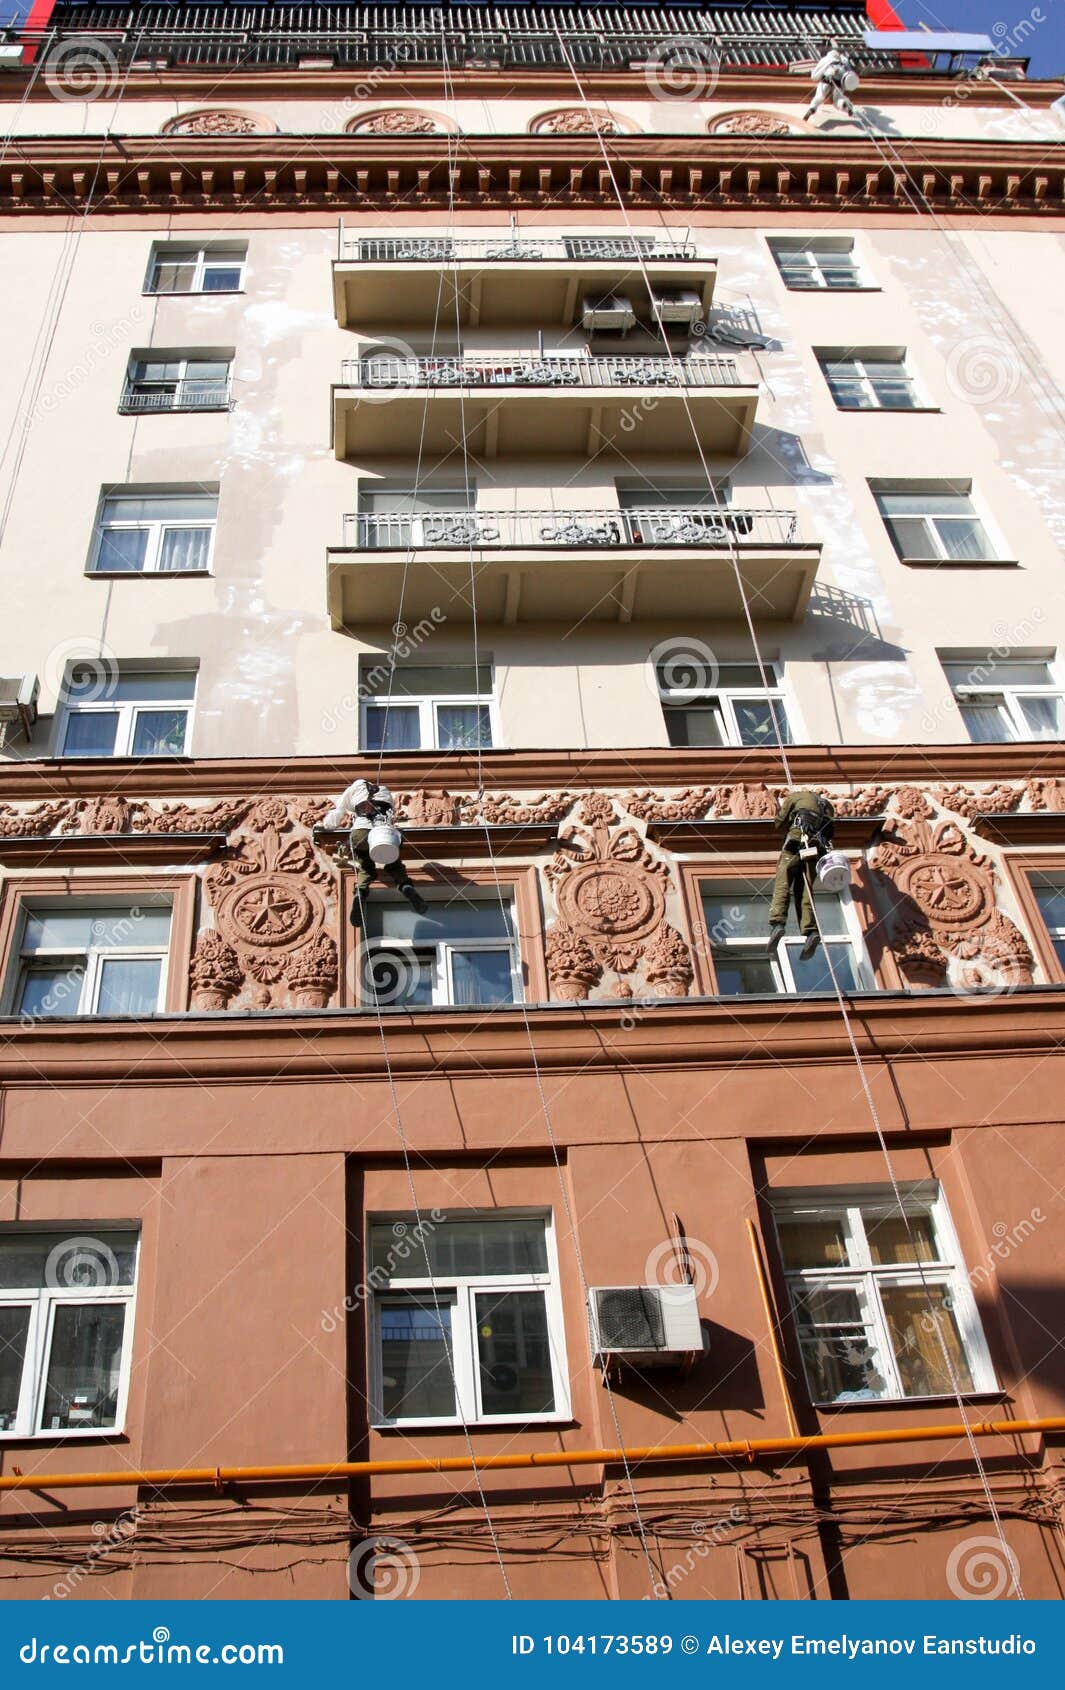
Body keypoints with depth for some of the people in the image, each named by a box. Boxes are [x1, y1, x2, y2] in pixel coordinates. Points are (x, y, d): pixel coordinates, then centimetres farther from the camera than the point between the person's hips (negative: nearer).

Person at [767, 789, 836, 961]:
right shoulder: (825, 803, 35)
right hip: (818, 843, 4)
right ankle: (811, 931, -20)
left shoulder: (795, 796, 23)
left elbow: (779, 821, 16)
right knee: (805, 889, 0)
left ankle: (777, 923, -34)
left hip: (798, 835, -4)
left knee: (782, 883, -12)